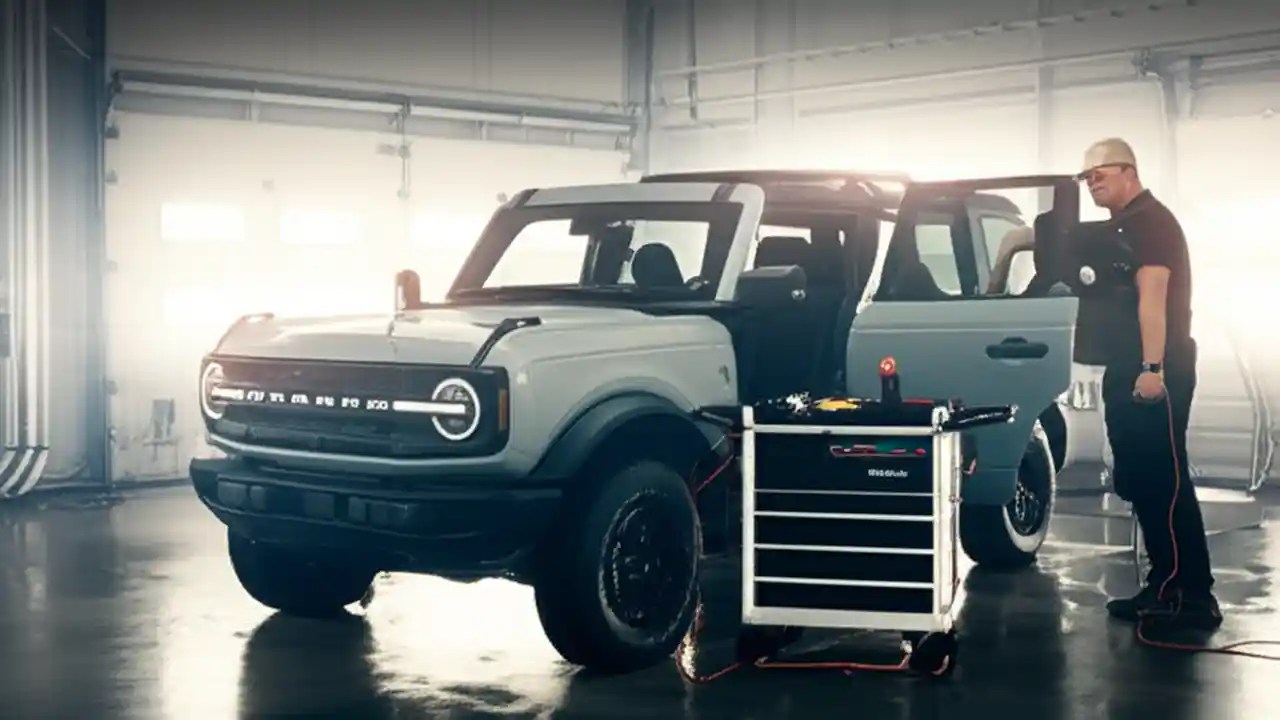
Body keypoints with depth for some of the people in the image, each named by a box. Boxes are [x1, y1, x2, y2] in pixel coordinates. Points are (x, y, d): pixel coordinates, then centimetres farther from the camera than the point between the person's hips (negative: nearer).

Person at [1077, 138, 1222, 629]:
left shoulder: (1149, 221, -9)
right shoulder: (1121, 227, 21)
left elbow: (1153, 297, -20)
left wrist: (1152, 367, -27)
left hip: (1155, 373, -10)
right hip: (1129, 372, 10)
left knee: (1165, 483, -12)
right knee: (1139, 482, 10)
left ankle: (1194, 597, -11)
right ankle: (1165, 587, 15)